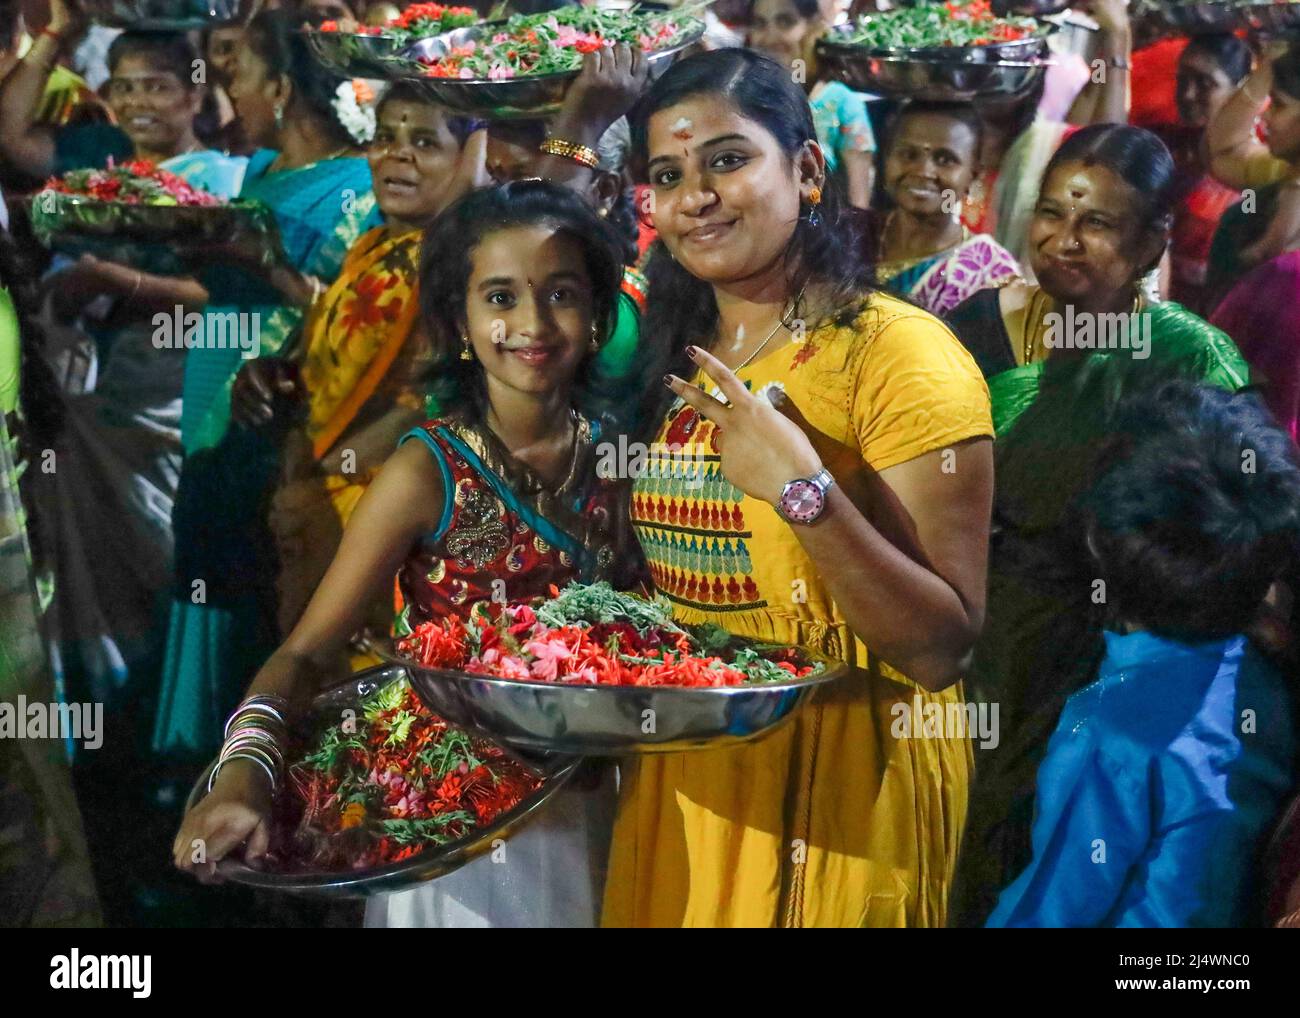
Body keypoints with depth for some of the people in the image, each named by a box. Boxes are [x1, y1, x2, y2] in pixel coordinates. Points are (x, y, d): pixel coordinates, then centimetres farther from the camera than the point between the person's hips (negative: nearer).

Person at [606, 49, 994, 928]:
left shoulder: (898, 352, -16)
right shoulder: (680, 360, 5)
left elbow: (943, 650, -20)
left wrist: (804, 491, -29)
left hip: (836, 784, -6)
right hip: (679, 778, 6)